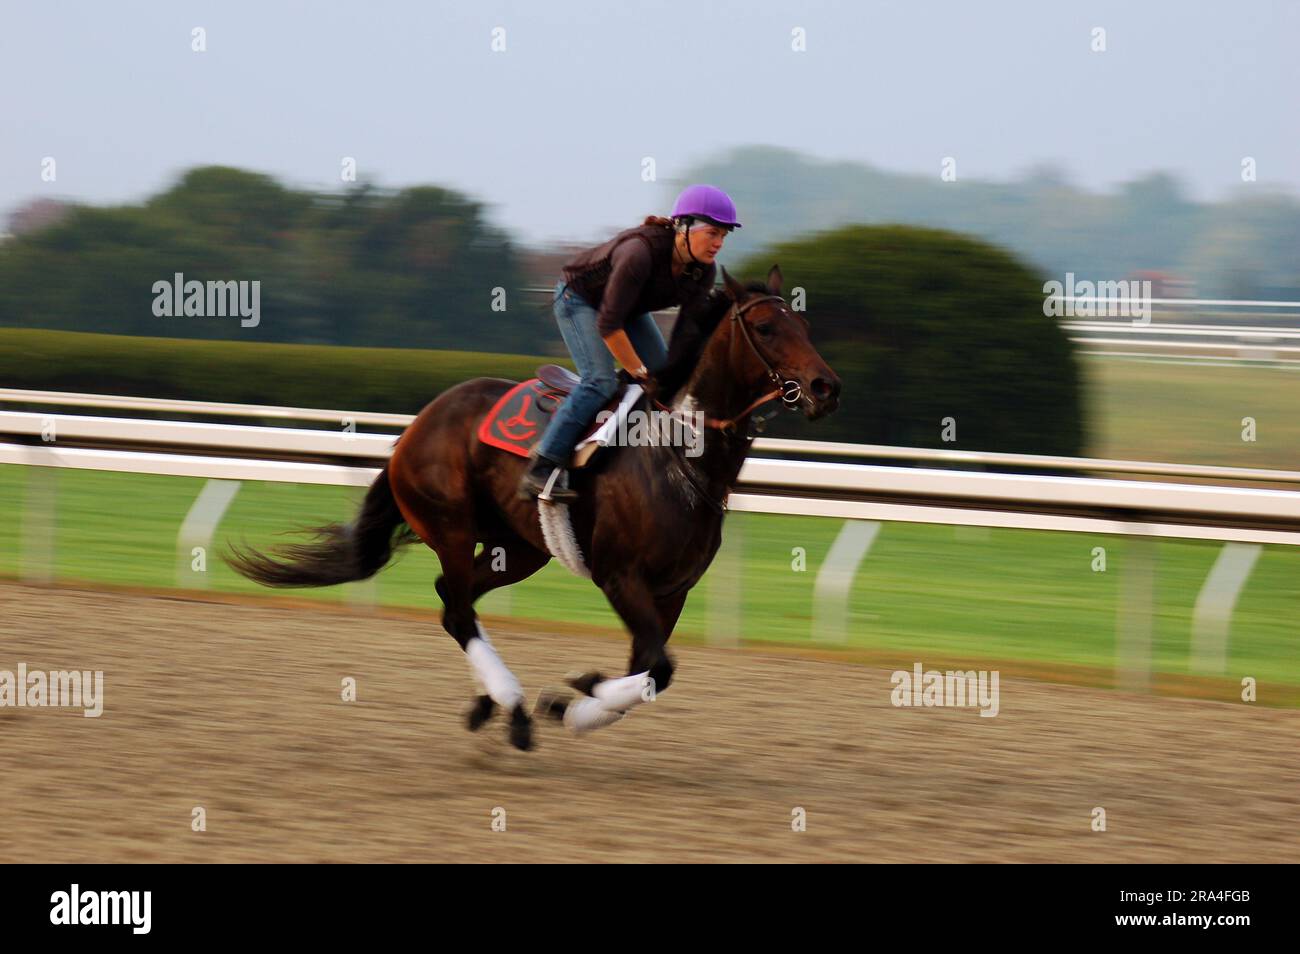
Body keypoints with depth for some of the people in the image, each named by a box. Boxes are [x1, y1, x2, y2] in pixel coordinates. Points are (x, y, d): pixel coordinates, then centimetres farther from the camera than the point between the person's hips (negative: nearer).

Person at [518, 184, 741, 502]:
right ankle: (539, 472, -24)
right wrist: (640, 372, -28)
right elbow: (608, 325, -35)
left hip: (629, 306, 8)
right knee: (600, 380, -23)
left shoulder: (704, 272, -17)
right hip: (579, 298, -8)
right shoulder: (640, 253, -40)